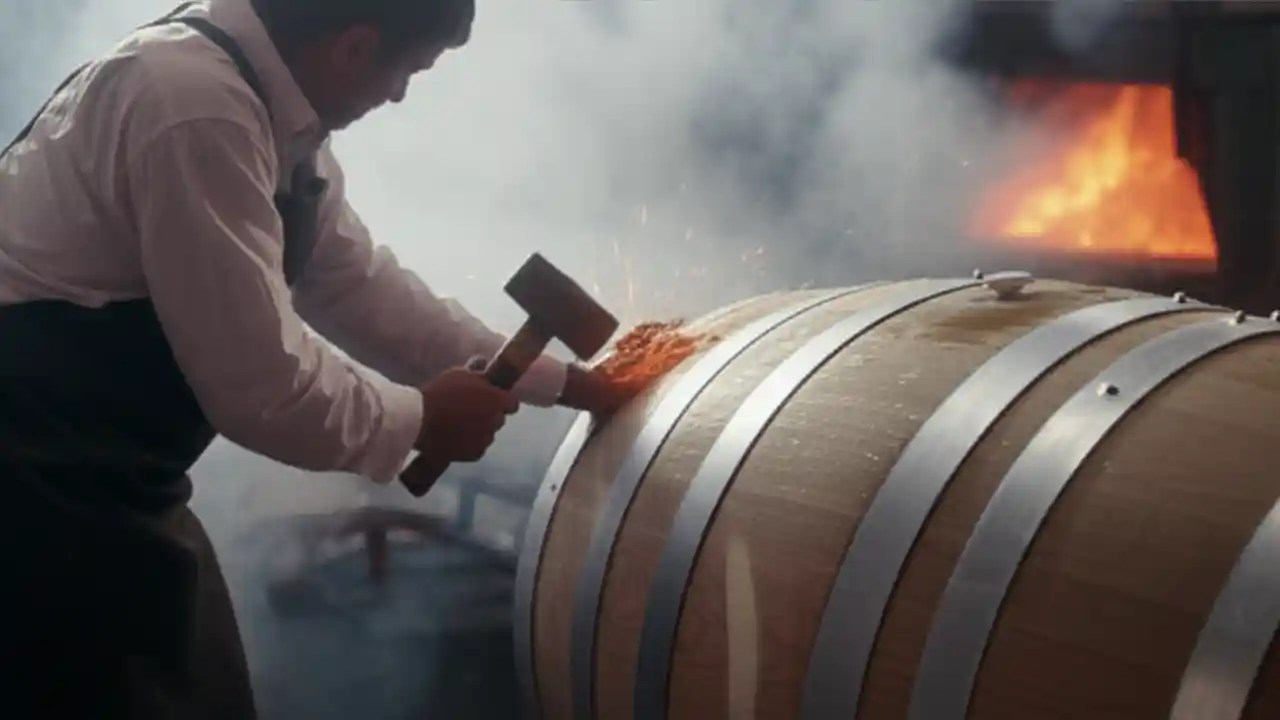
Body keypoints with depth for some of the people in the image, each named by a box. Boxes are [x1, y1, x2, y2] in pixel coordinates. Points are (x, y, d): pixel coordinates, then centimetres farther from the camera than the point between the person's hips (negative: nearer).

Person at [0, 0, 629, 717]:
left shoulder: (277, 112, 4)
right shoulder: (198, 108, -26)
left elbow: (358, 284, 14)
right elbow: (262, 384, -26)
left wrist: (562, 381, 18)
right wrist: (421, 419, -8)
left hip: (103, 479, 10)